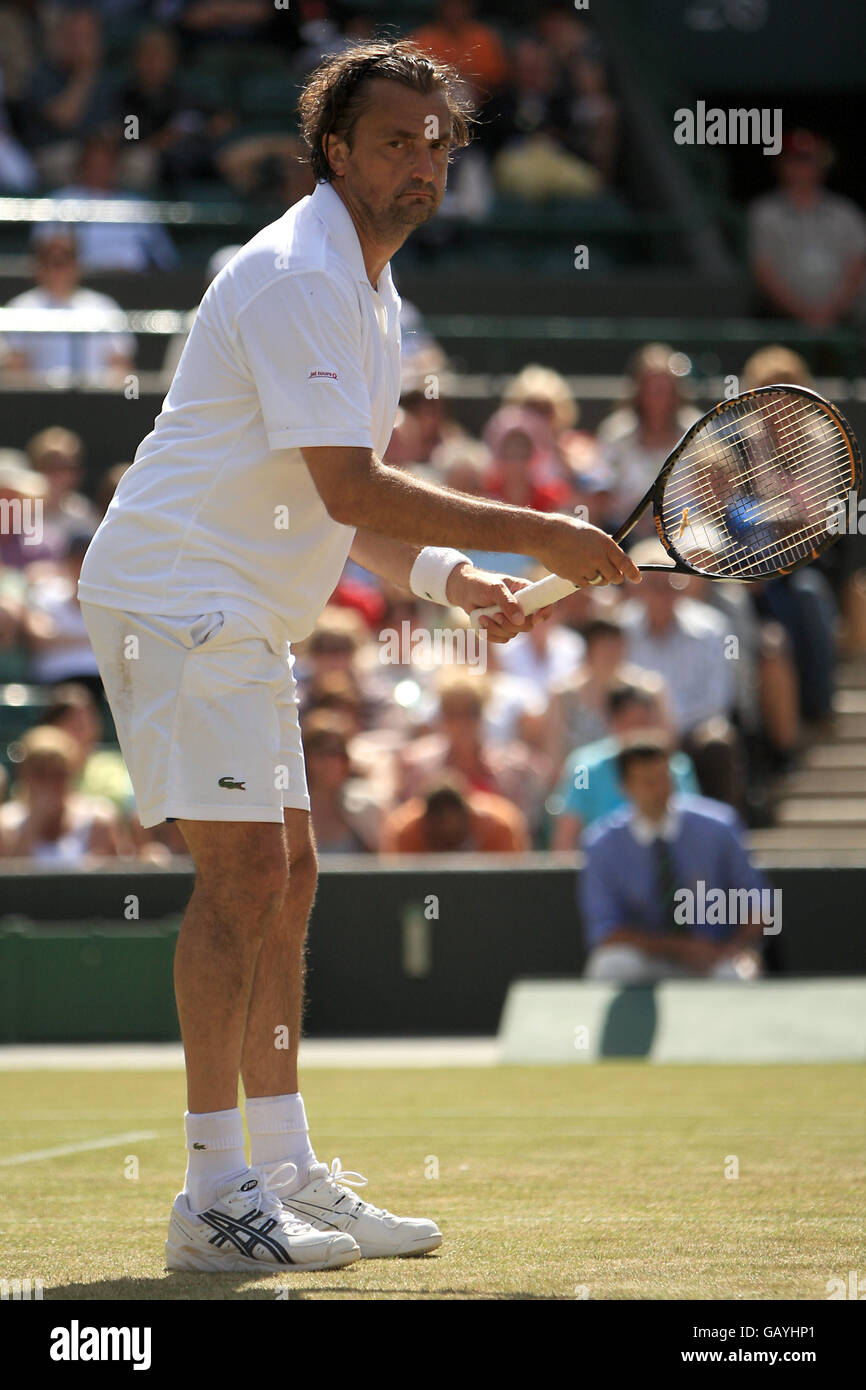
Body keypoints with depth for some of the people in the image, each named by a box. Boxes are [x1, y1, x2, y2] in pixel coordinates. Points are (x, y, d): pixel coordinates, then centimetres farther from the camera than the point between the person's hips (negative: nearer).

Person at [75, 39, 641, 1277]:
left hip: (238, 616, 11)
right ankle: (215, 1197, -16)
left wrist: (447, 576, 5)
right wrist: (538, 537, -21)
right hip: (171, 597, -11)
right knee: (244, 867, -15)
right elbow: (349, 491, -24)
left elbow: (342, 505, 22)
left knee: (284, 874, 10)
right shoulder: (297, 278, -16)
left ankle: (287, 1175, 15)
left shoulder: (367, 295, 17)